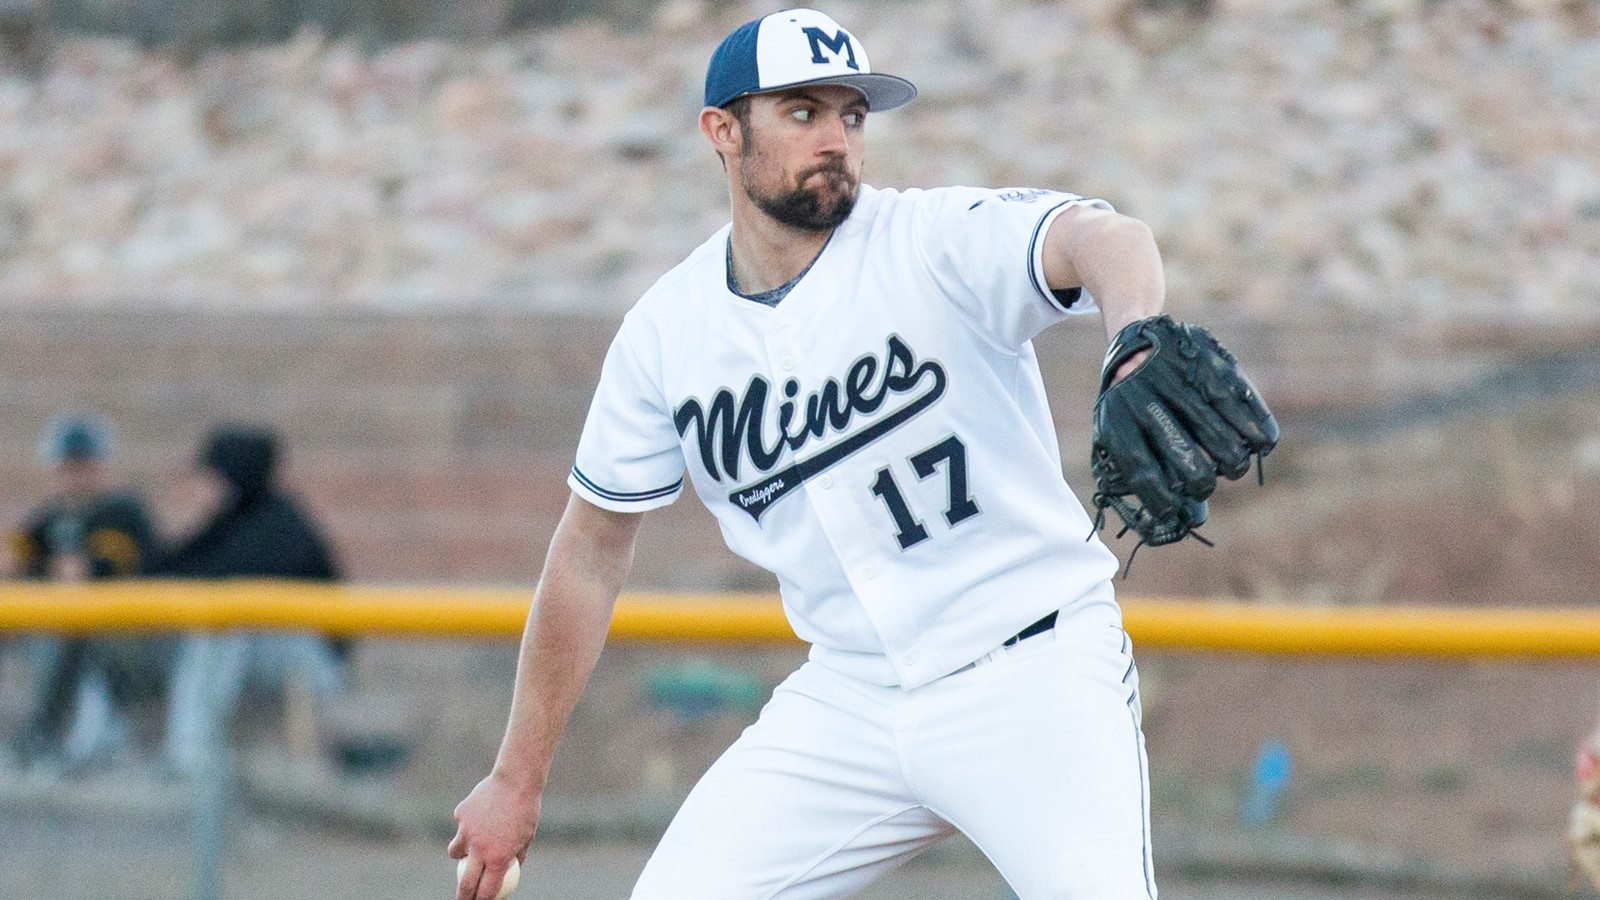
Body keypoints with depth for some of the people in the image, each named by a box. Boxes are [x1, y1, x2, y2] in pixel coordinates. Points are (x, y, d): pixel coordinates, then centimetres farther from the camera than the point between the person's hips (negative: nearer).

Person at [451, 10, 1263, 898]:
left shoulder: (942, 242, -14)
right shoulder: (667, 332, 0)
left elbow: (1102, 239, -35)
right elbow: (590, 550, 11)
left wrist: (1136, 343, -60)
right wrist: (517, 780, 13)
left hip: (1033, 673, -5)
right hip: (846, 696, 5)